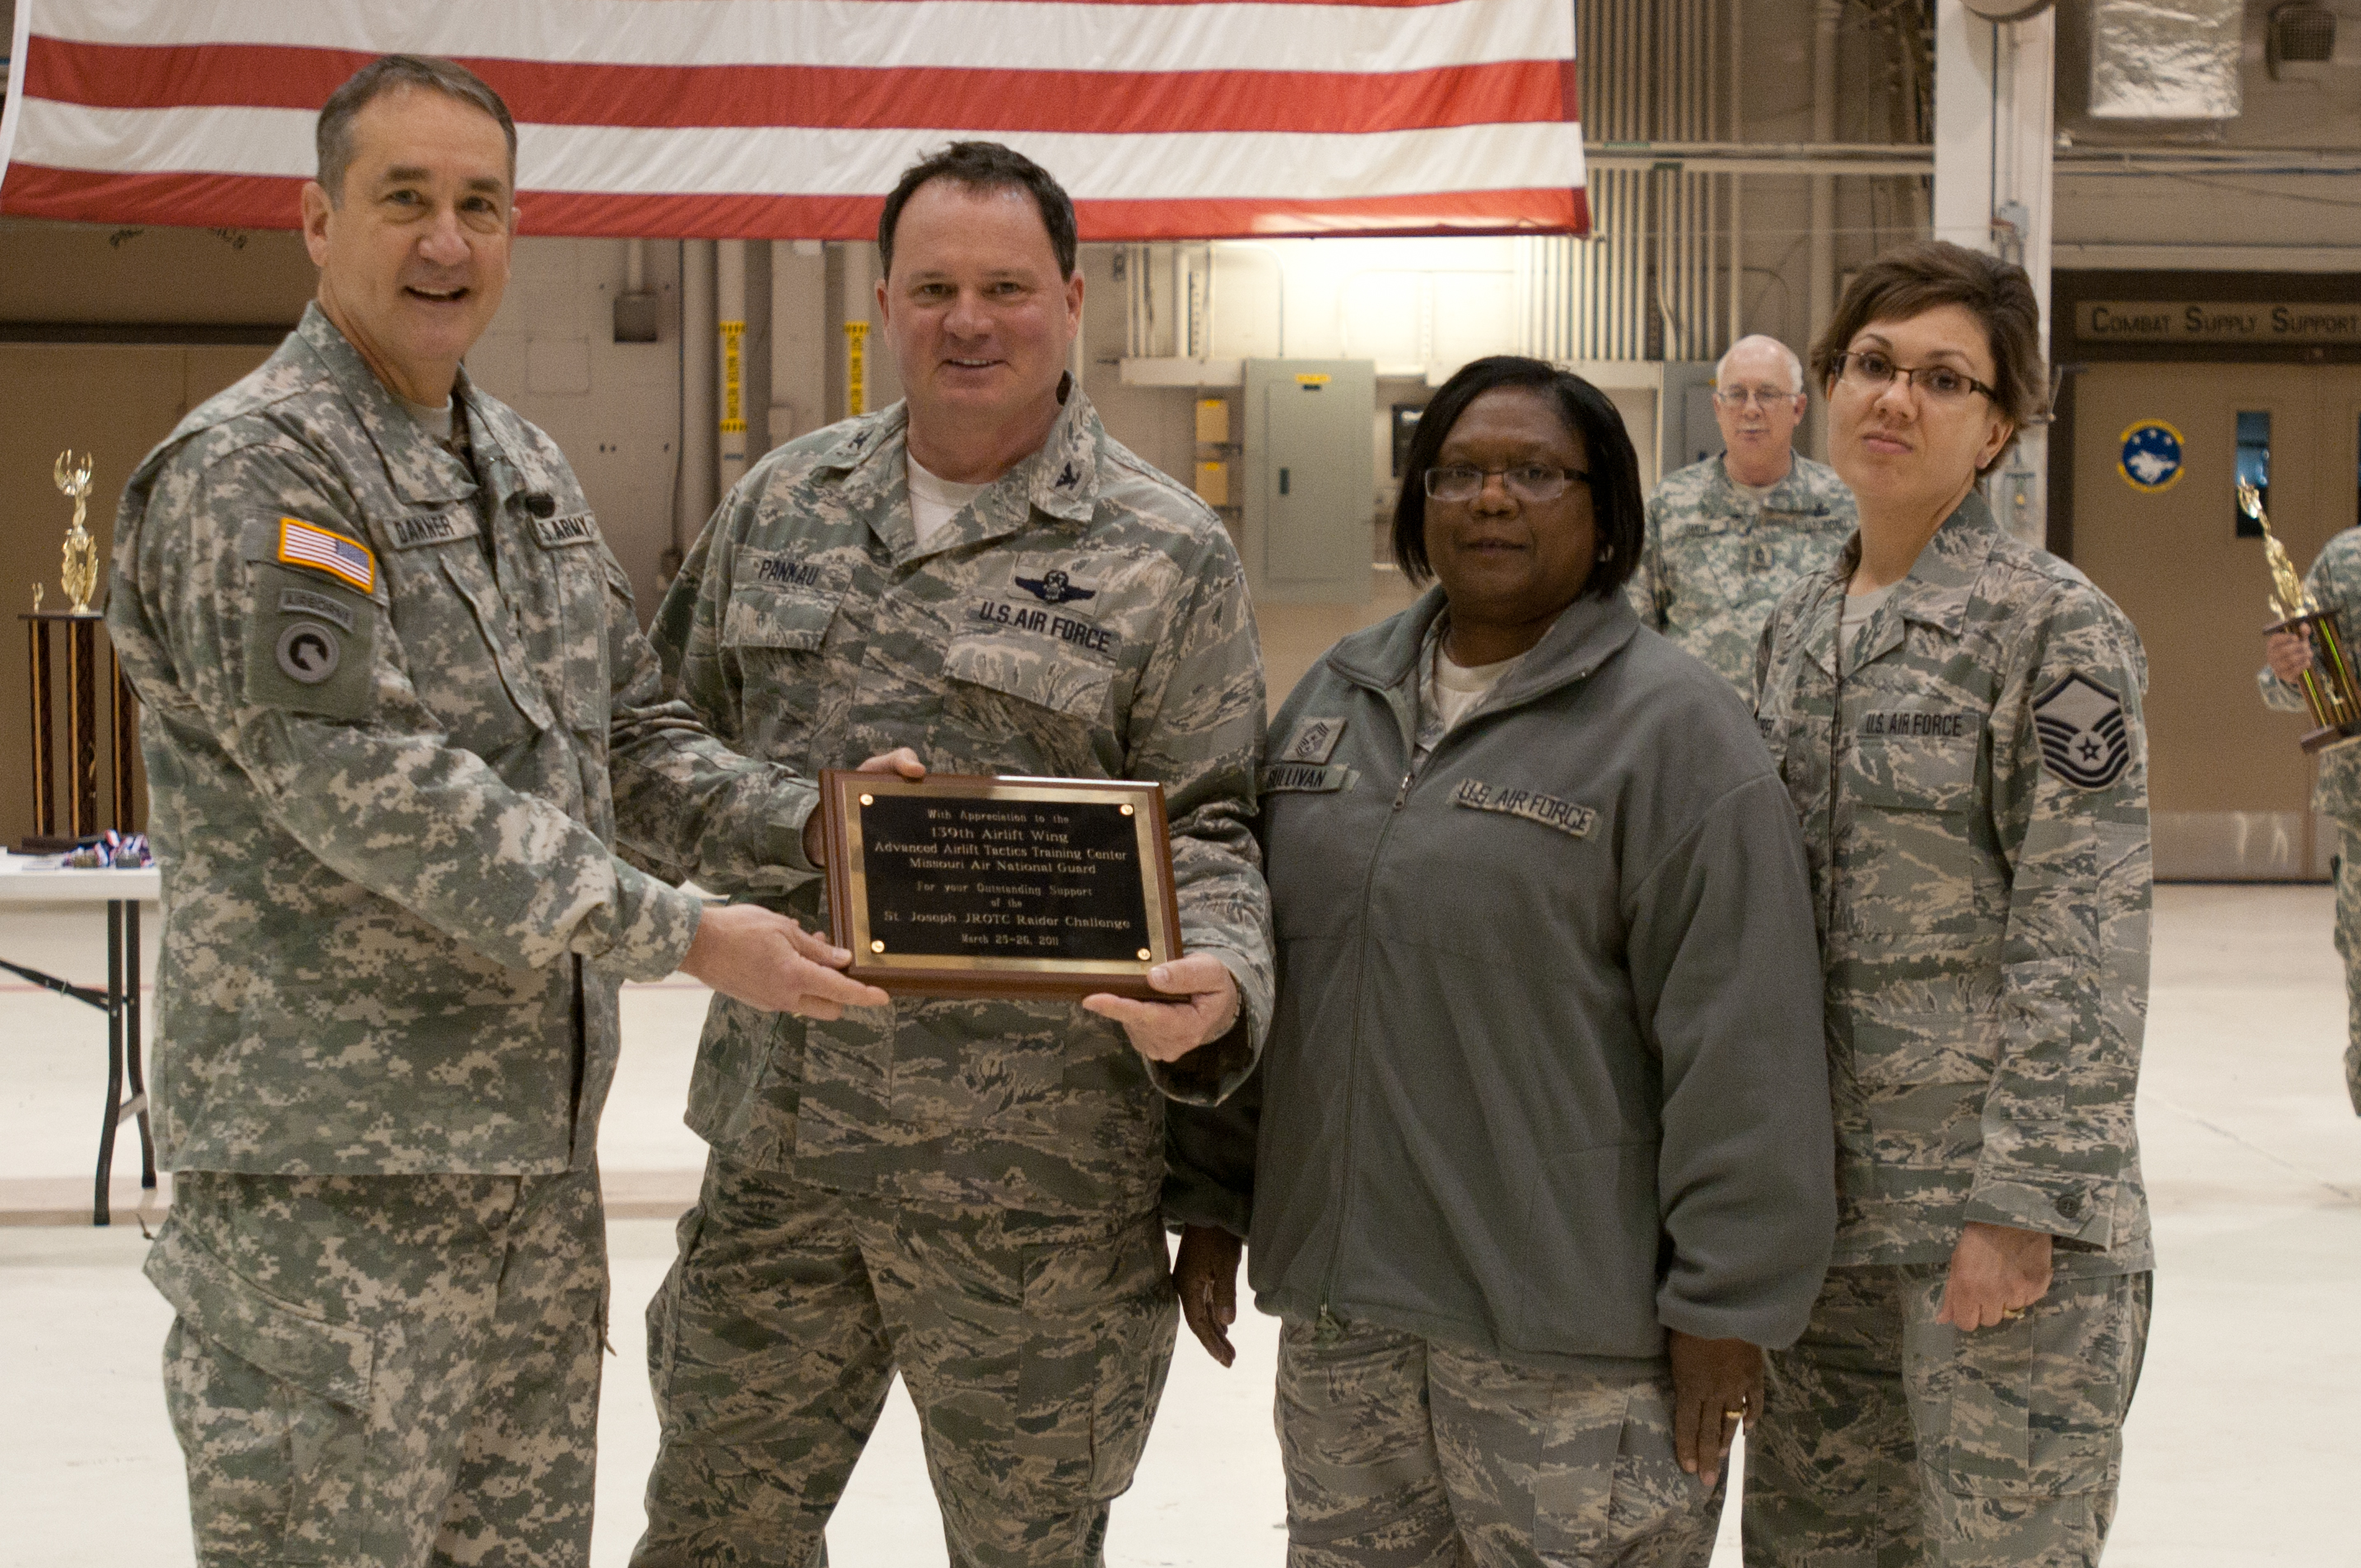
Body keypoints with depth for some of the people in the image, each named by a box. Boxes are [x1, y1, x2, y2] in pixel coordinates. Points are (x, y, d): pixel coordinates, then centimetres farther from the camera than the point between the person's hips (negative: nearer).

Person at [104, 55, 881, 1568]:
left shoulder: (528, 467, 14)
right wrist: (684, 935, -22)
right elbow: (371, 793, -22)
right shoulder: (250, 473, -14)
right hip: (330, 1171, -8)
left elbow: (632, 725, 18)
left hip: (540, 1142, 8)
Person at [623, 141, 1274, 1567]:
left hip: (1030, 1178, -4)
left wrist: (1219, 981, -24)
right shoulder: (785, 503, 9)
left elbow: (1205, 821, -6)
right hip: (778, 1138, 4)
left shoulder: (1164, 553, -4)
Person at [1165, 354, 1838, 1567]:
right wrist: (1213, 1197, 15)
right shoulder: (1338, 697, 13)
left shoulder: (1669, 723, -7)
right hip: (1338, 1299, 6)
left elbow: (1741, 1044, -11)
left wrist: (1725, 1305, -14)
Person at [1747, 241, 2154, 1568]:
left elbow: (2084, 946, -13)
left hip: (1995, 1203, -6)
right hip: (1823, 1195, 7)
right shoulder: (1799, 628, 12)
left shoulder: (2055, 627, -8)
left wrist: (2020, 1207, -18)